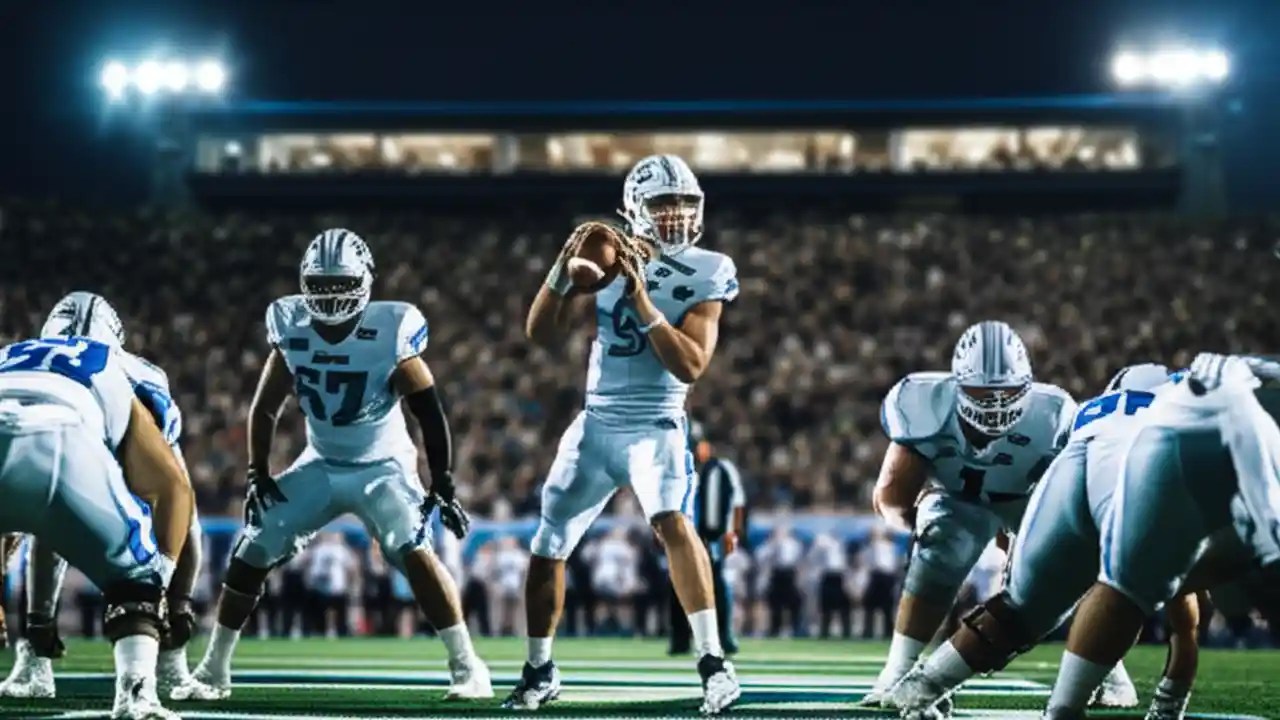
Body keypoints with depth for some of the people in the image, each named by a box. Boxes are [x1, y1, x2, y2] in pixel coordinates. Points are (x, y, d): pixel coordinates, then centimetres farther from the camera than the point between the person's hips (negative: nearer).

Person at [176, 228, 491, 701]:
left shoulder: (390, 331, -21)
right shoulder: (291, 328, -10)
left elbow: (429, 412, -15)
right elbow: (264, 408, 3)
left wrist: (443, 486, -17)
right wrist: (257, 475, -1)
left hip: (383, 468, -4)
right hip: (320, 467, 4)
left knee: (415, 554, -26)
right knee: (250, 555, -3)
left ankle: (467, 668, -18)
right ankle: (213, 672, 10)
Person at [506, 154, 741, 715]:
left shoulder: (706, 273, -6)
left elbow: (691, 364, -17)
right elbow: (542, 334, -2)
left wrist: (640, 298, -23)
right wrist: (564, 268, -16)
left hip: (655, 426, -4)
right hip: (595, 425, 4)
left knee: (672, 522, -31)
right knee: (547, 548, 9)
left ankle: (713, 662, -30)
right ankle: (540, 671, 29)